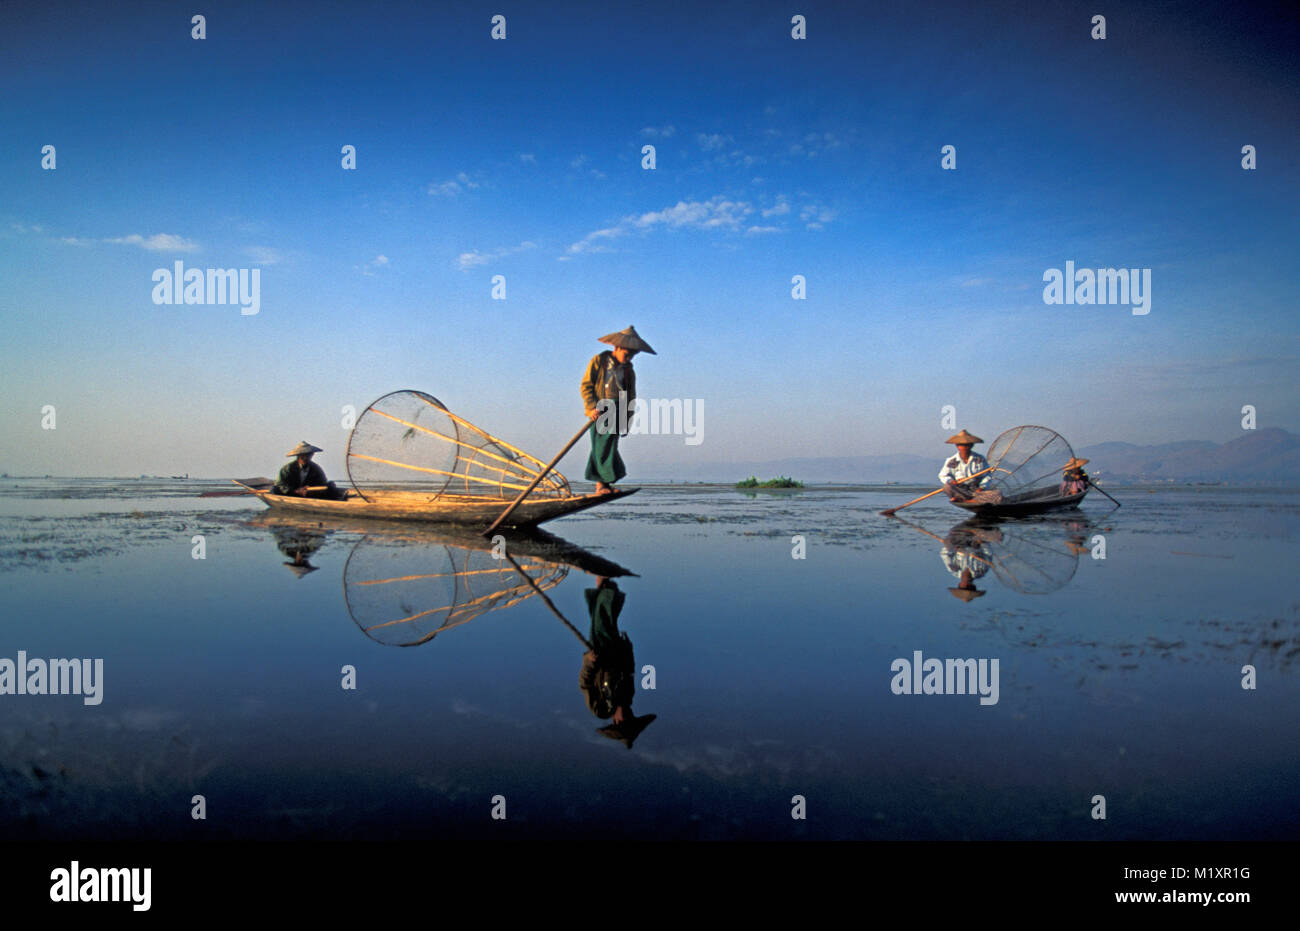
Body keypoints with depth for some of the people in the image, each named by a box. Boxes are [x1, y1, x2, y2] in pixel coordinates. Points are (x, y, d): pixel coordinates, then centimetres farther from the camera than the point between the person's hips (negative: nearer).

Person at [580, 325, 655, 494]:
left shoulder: (628, 370, 13)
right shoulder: (598, 361, 2)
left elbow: (631, 396, 17)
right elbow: (586, 386, -2)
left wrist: (626, 421, 12)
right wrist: (592, 407, -13)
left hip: (616, 411, 3)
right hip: (599, 410, -3)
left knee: (609, 446, -4)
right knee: (600, 446, -7)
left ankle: (602, 483, 0)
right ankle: (602, 482, -5)